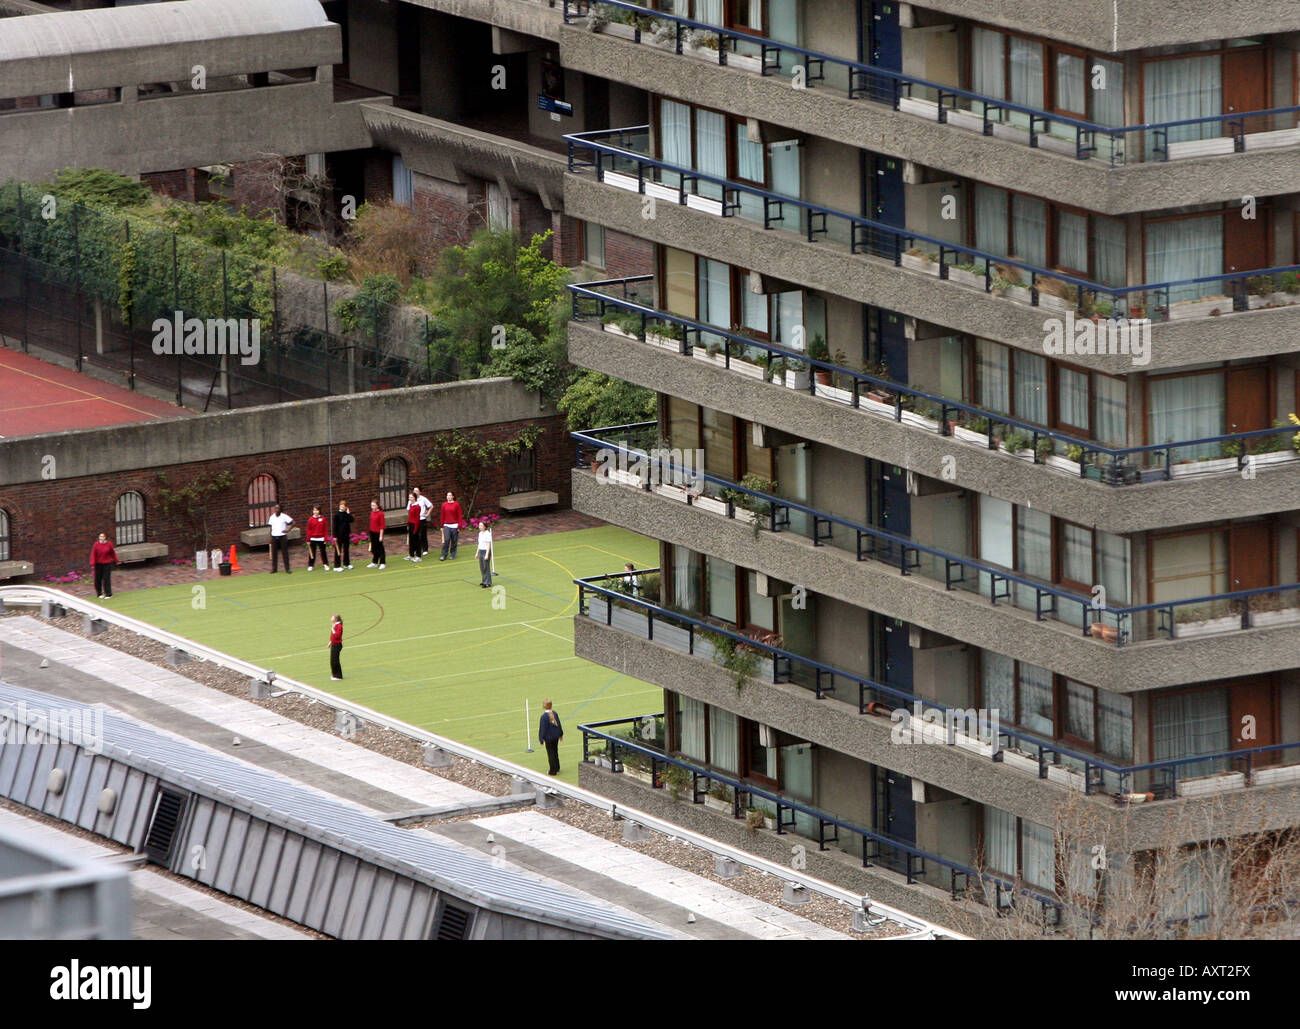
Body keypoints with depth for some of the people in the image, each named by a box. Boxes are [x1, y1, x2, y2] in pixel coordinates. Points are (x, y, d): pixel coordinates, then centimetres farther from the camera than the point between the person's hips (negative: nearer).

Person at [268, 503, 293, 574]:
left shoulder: (284, 516, -4)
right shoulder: (272, 517, 8)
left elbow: (293, 522, -3)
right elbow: (270, 527, 14)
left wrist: (288, 530, -10)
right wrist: (270, 537, 9)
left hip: (282, 537, -3)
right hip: (274, 537, 3)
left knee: (285, 553, -1)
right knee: (274, 553, 5)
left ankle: (287, 569, 3)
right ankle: (273, 568, 13)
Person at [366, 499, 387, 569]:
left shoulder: (380, 513, -15)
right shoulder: (372, 513, 6)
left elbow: (382, 525, -14)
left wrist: (381, 535, -15)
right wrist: (370, 533, 15)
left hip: (378, 533, -7)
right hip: (372, 532, 7)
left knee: (380, 548, 1)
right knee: (374, 548, 14)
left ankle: (382, 563, 9)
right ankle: (374, 563, 24)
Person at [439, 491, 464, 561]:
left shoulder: (456, 504, 0)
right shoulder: (444, 505, 8)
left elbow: (459, 516, -1)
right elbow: (443, 516, 12)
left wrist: (459, 526, -5)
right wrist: (442, 526, 10)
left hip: (454, 526, -1)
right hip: (447, 526, 1)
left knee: (454, 541, 3)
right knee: (446, 540, -9)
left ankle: (453, 555, 15)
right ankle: (443, 555, -6)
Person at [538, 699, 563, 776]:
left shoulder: (544, 716, -23)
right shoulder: (554, 713, -4)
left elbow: (543, 728, -19)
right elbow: (559, 724, 7)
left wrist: (541, 738, -8)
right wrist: (560, 734, 20)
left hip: (549, 738, -6)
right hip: (556, 736, 6)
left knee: (551, 753, 5)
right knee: (555, 752, 21)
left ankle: (553, 771, 12)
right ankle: (557, 768, 34)